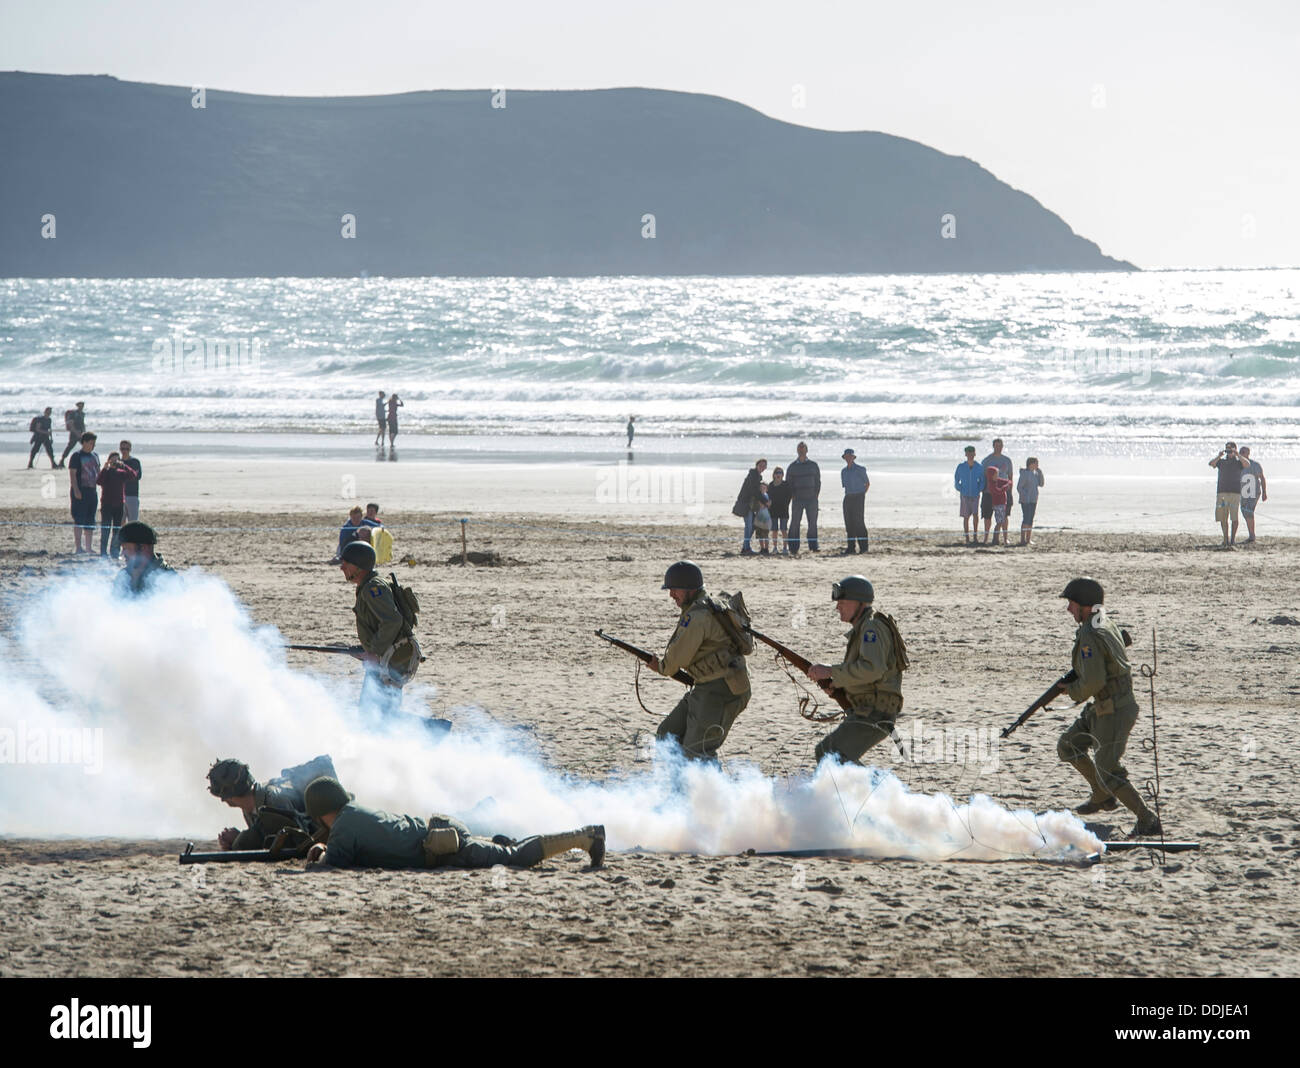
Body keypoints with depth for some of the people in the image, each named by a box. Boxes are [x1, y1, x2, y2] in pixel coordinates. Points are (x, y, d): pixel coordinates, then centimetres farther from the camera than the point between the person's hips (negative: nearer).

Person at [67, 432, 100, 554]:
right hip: (81, 491, -7)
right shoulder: (77, 456, -7)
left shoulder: (95, 455, 14)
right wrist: (76, 490, -19)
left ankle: (89, 547, 16)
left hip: (93, 491, 7)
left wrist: (101, 483, 16)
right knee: (79, 520, -6)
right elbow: (72, 474, -12)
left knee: (90, 521, 11)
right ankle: (78, 547, -4)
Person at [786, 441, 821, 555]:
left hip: (811, 499, 1)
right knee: (795, 524, -2)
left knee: (813, 523, 1)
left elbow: (818, 482, 11)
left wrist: (816, 495, -1)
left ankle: (813, 546, 9)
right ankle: (793, 548, 2)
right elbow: (788, 484, 9)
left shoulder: (813, 466, 10)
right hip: (797, 500, -1)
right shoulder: (792, 467, 8)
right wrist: (791, 496, -3)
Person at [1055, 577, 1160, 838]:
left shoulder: (1090, 636, -24)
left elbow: (1094, 681, -29)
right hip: (1100, 707, 10)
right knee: (1068, 746, 18)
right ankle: (1101, 797, 29)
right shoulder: (1107, 626, 8)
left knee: (1108, 772, -8)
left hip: (1114, 712, -10)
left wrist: (1072, 691, -7)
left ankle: (1148, 821, -3)